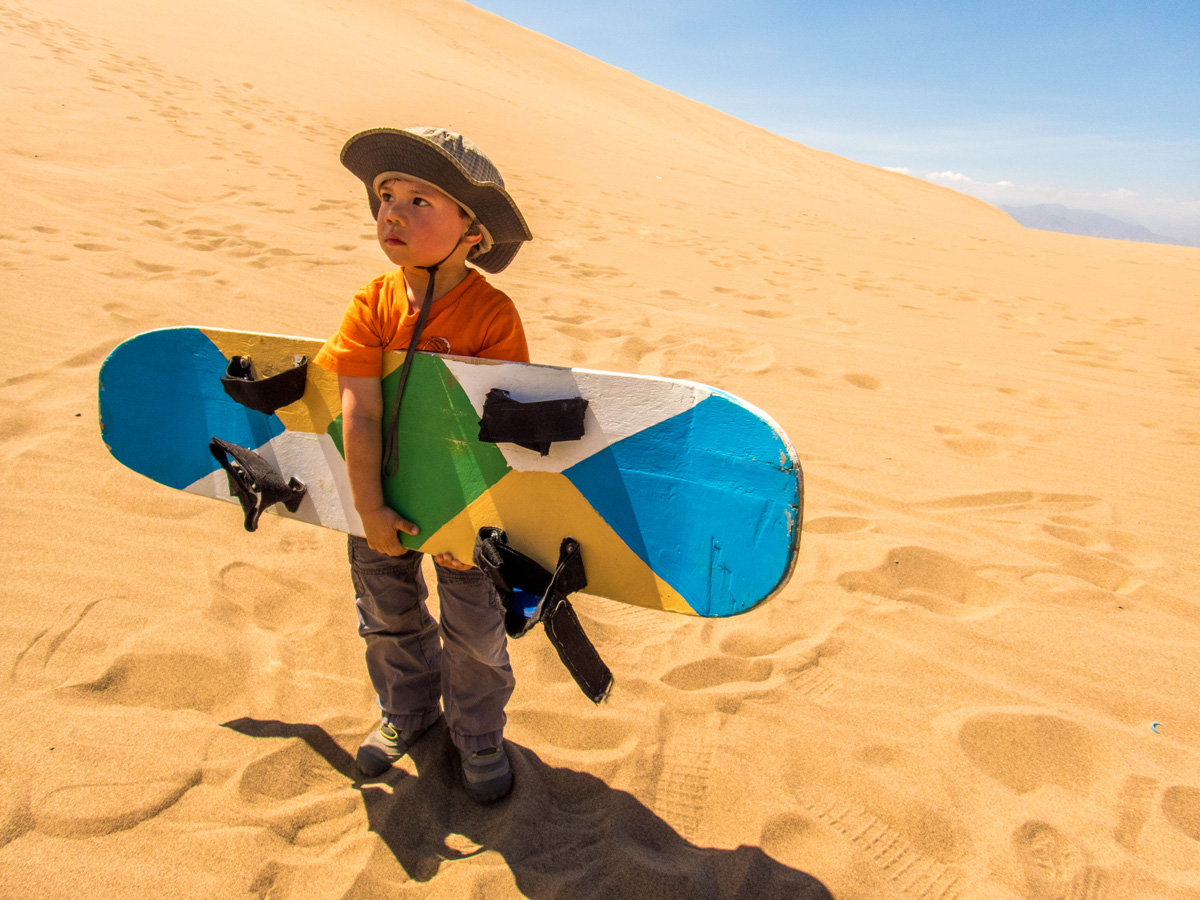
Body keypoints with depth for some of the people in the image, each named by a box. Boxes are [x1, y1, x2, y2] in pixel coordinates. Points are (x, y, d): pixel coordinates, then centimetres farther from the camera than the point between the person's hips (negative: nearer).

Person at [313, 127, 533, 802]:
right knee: (389, 614, 21)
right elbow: (361, 413, -15)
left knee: (475, 625, 11)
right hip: (386, 495, 4)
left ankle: (478, 734, 37)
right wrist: (369, 507, -18)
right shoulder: (373, 304, -11)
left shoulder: (493, 314, -20)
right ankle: (408, 711, 48)